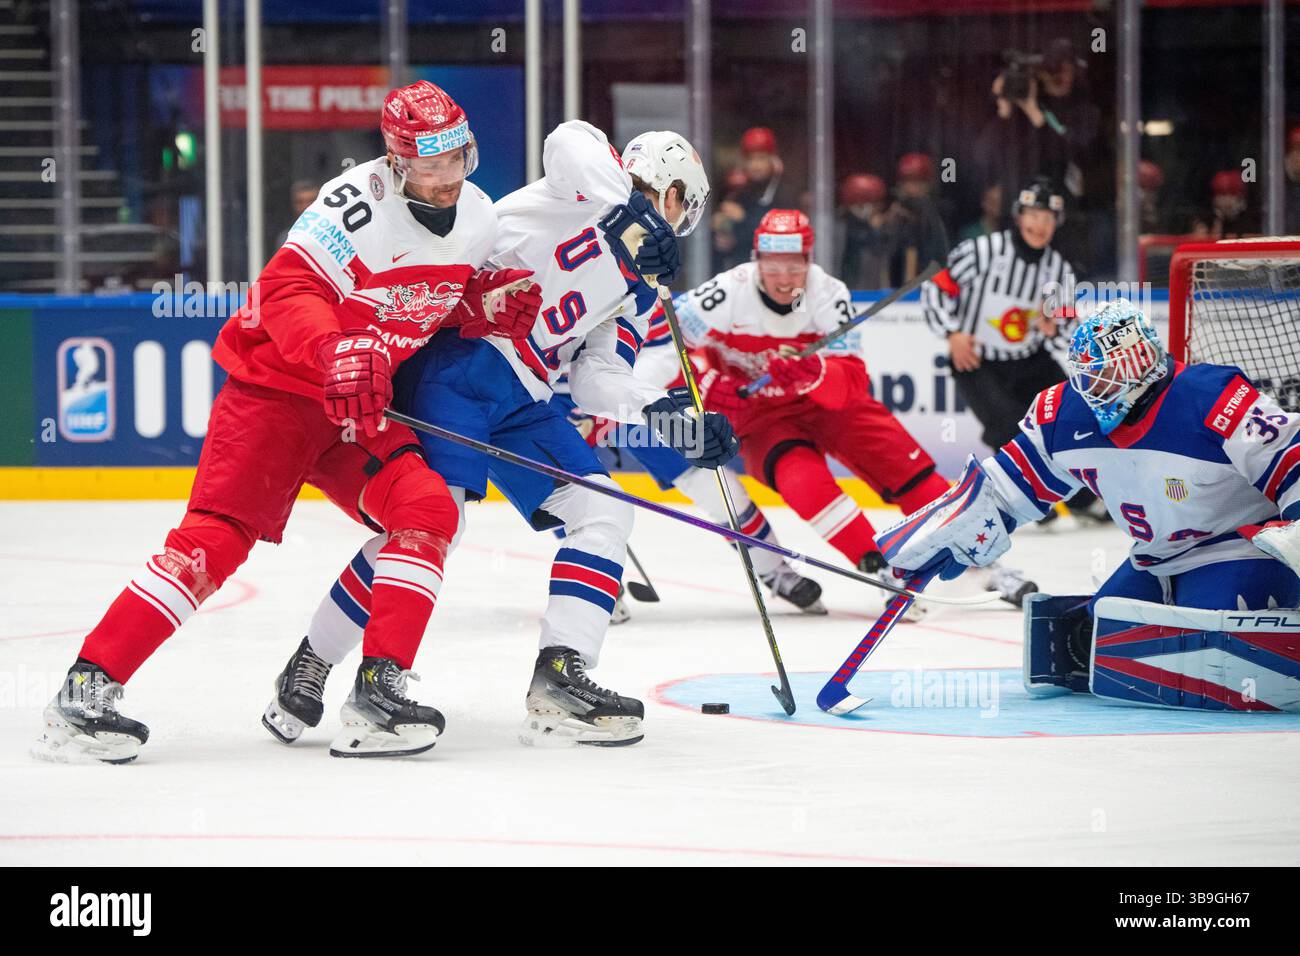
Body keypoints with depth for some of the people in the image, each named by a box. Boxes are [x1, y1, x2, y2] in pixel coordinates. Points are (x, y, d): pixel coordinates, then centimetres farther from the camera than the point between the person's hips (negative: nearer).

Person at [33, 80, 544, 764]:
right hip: (275, 388, -7)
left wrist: (492, 306, -3)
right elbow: (286, 288, -26)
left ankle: (378, 690, -12)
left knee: (427, 508, -15)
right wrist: (337, 353, -42)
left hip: (363, 404, 7)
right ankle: (87, 686, -15)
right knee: (217, 534, -16)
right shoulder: (361, 199, -19)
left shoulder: (477, 218, 4)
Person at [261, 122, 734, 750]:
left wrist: (672, 419, 0)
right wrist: (630, 215, -29)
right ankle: (308, 669, -5)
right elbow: (567, 139, -20)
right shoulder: (596, 180, 3)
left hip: (521, 402, 9)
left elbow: (596, 378, 14)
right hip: (460, 354, -9)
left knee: (604, 512, -2)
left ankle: (559, 681, -9)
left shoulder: (638, 291, 24)